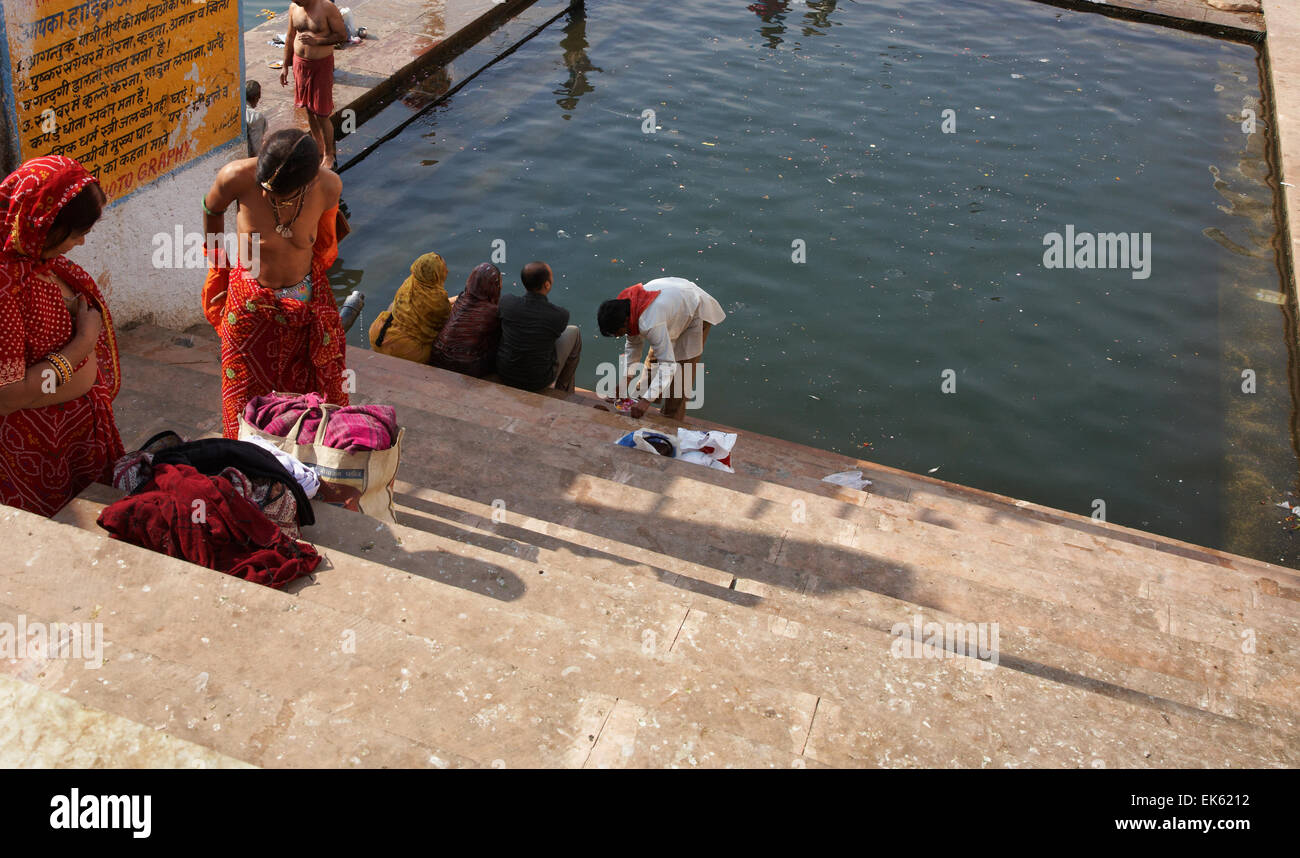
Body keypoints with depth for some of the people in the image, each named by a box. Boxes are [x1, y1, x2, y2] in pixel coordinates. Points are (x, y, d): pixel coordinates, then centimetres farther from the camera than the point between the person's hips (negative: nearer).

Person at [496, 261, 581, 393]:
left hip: (504, 373, 3)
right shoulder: (560, 316, -23)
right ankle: (564, 390, 36)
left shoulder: (506, 302, -18)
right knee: (573, 332, 18)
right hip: (538, 382, -3)